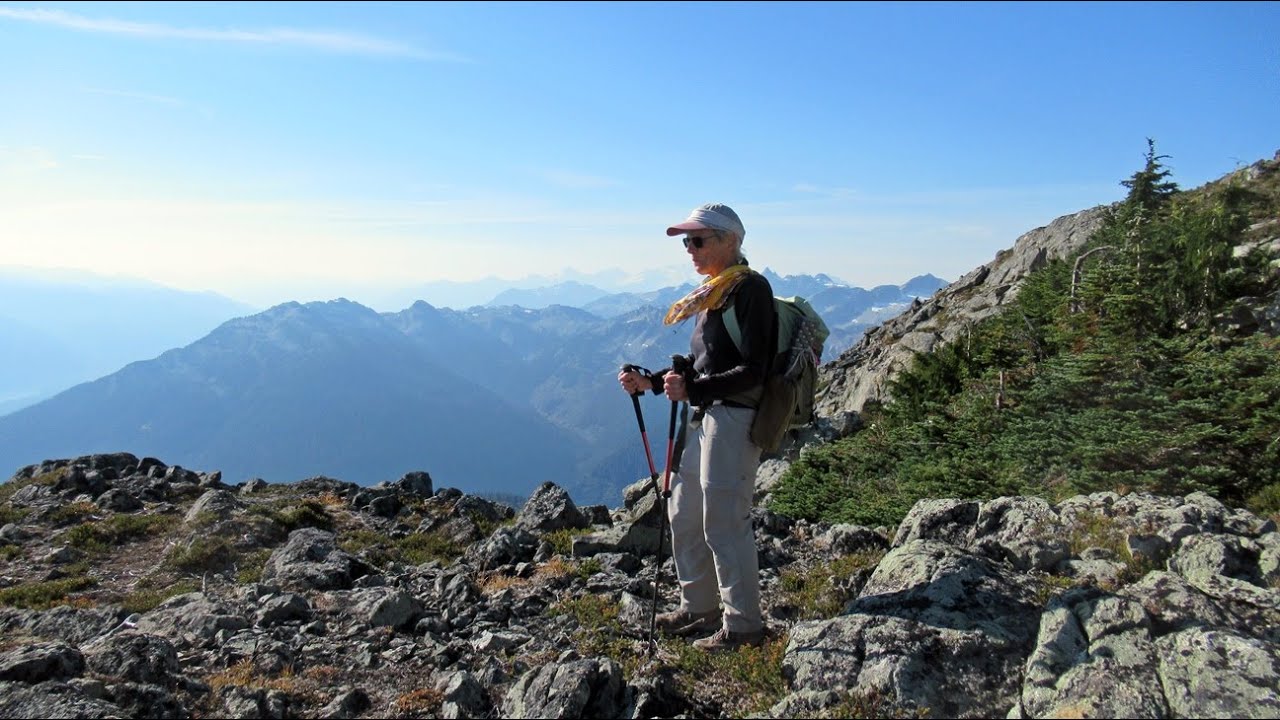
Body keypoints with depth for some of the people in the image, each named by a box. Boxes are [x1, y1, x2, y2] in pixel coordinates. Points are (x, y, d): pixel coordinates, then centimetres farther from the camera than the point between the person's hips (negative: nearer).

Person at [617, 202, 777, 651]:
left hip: (733, 419, -10)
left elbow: (752, 371, -19)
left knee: (724, 522, -3)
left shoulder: (750, 289, -12)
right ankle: (698, 608, 30)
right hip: (701, 417, 10)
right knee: (683, 515, 15)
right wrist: (649, 382, 8)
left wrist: (691, 390, -27)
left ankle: (743, 624, 12)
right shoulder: (710, 294, 17)